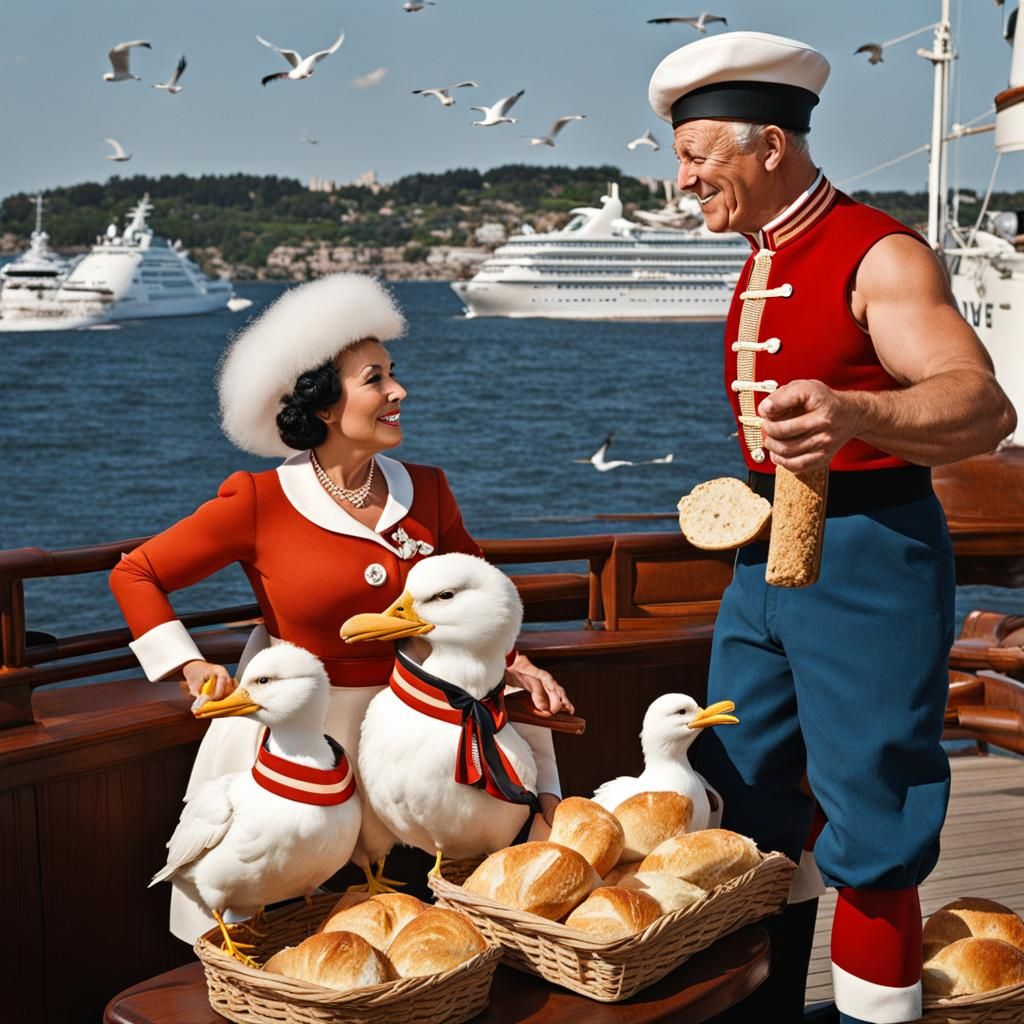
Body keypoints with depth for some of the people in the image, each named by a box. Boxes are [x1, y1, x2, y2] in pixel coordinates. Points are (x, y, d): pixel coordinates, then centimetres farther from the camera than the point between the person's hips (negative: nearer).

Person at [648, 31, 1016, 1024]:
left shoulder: (878, 257, -14)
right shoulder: (760, 267, 13)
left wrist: (848, 414, -47)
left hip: (864, 558, -9)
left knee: (867, 821, -3)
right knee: (744, 800, 14)